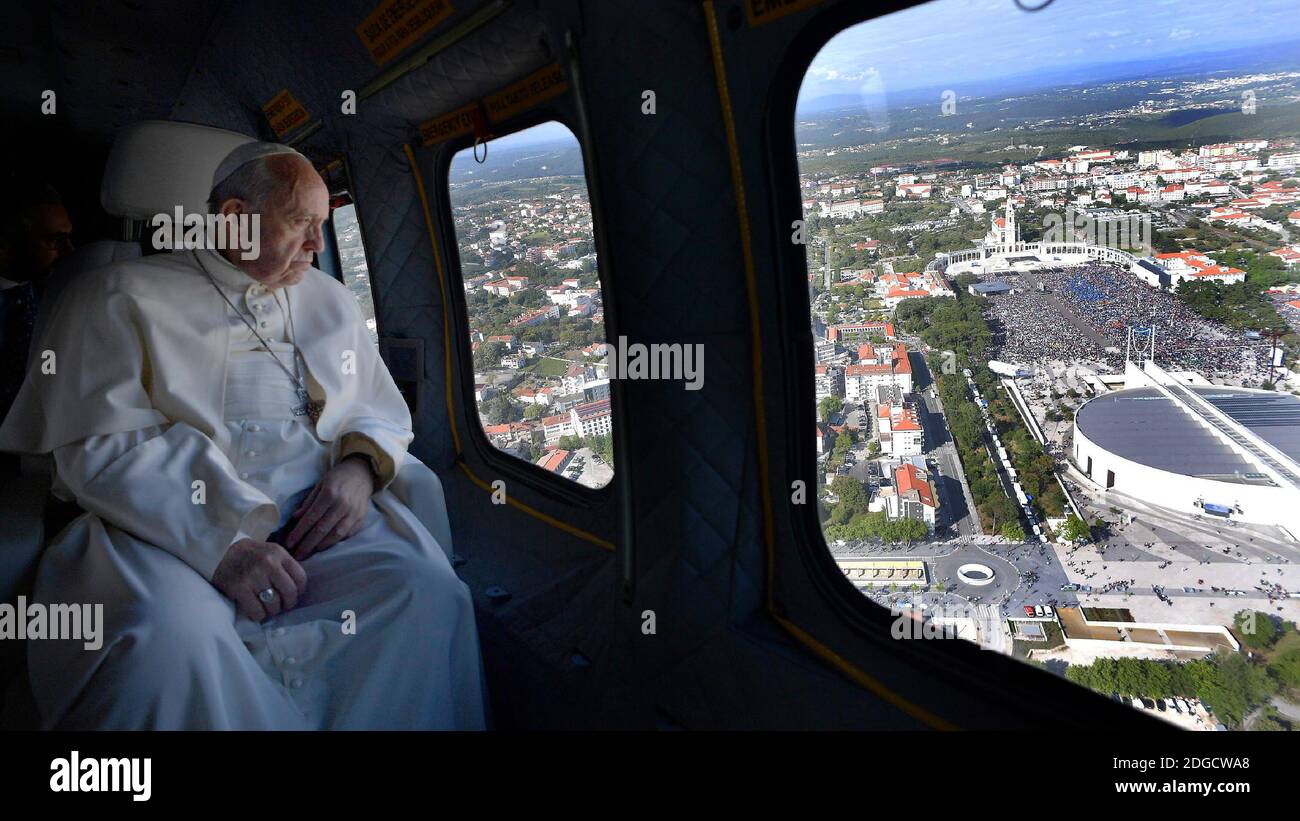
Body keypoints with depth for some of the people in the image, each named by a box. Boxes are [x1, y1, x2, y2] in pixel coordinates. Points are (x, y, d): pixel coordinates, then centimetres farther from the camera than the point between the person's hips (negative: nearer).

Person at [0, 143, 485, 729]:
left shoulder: (330, 300, 19)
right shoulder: (122, 298, 5)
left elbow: (383, 411, 21)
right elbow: (97, 447, -6)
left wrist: (360, 467, -5)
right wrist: (219, 540, -21)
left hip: (317, 515, 3)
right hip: (170, 527, -3)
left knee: (430, 593, -25)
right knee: (167, 635, -36)